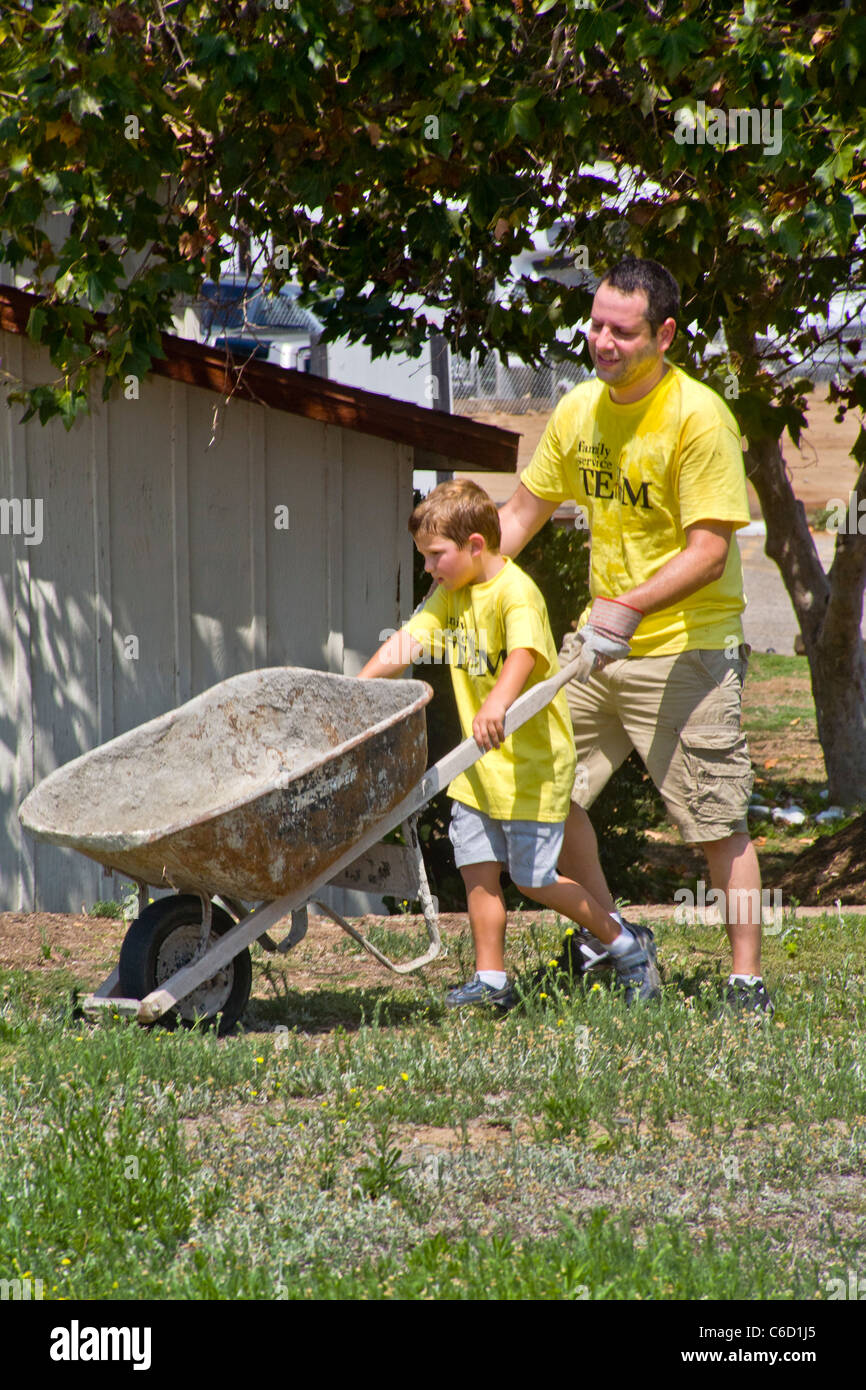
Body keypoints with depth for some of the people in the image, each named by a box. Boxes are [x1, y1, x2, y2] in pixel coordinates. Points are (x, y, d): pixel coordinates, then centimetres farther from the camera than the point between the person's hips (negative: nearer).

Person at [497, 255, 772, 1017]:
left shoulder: (697, 418, -17)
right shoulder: (579, 410, 4)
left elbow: (709, 551, -20)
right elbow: (524, 511, 16)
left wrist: (633, 608, -32)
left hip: (686, 647, -7)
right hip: (598, 640, 7)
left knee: (717, 821, -4)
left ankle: (749, 982, 4)